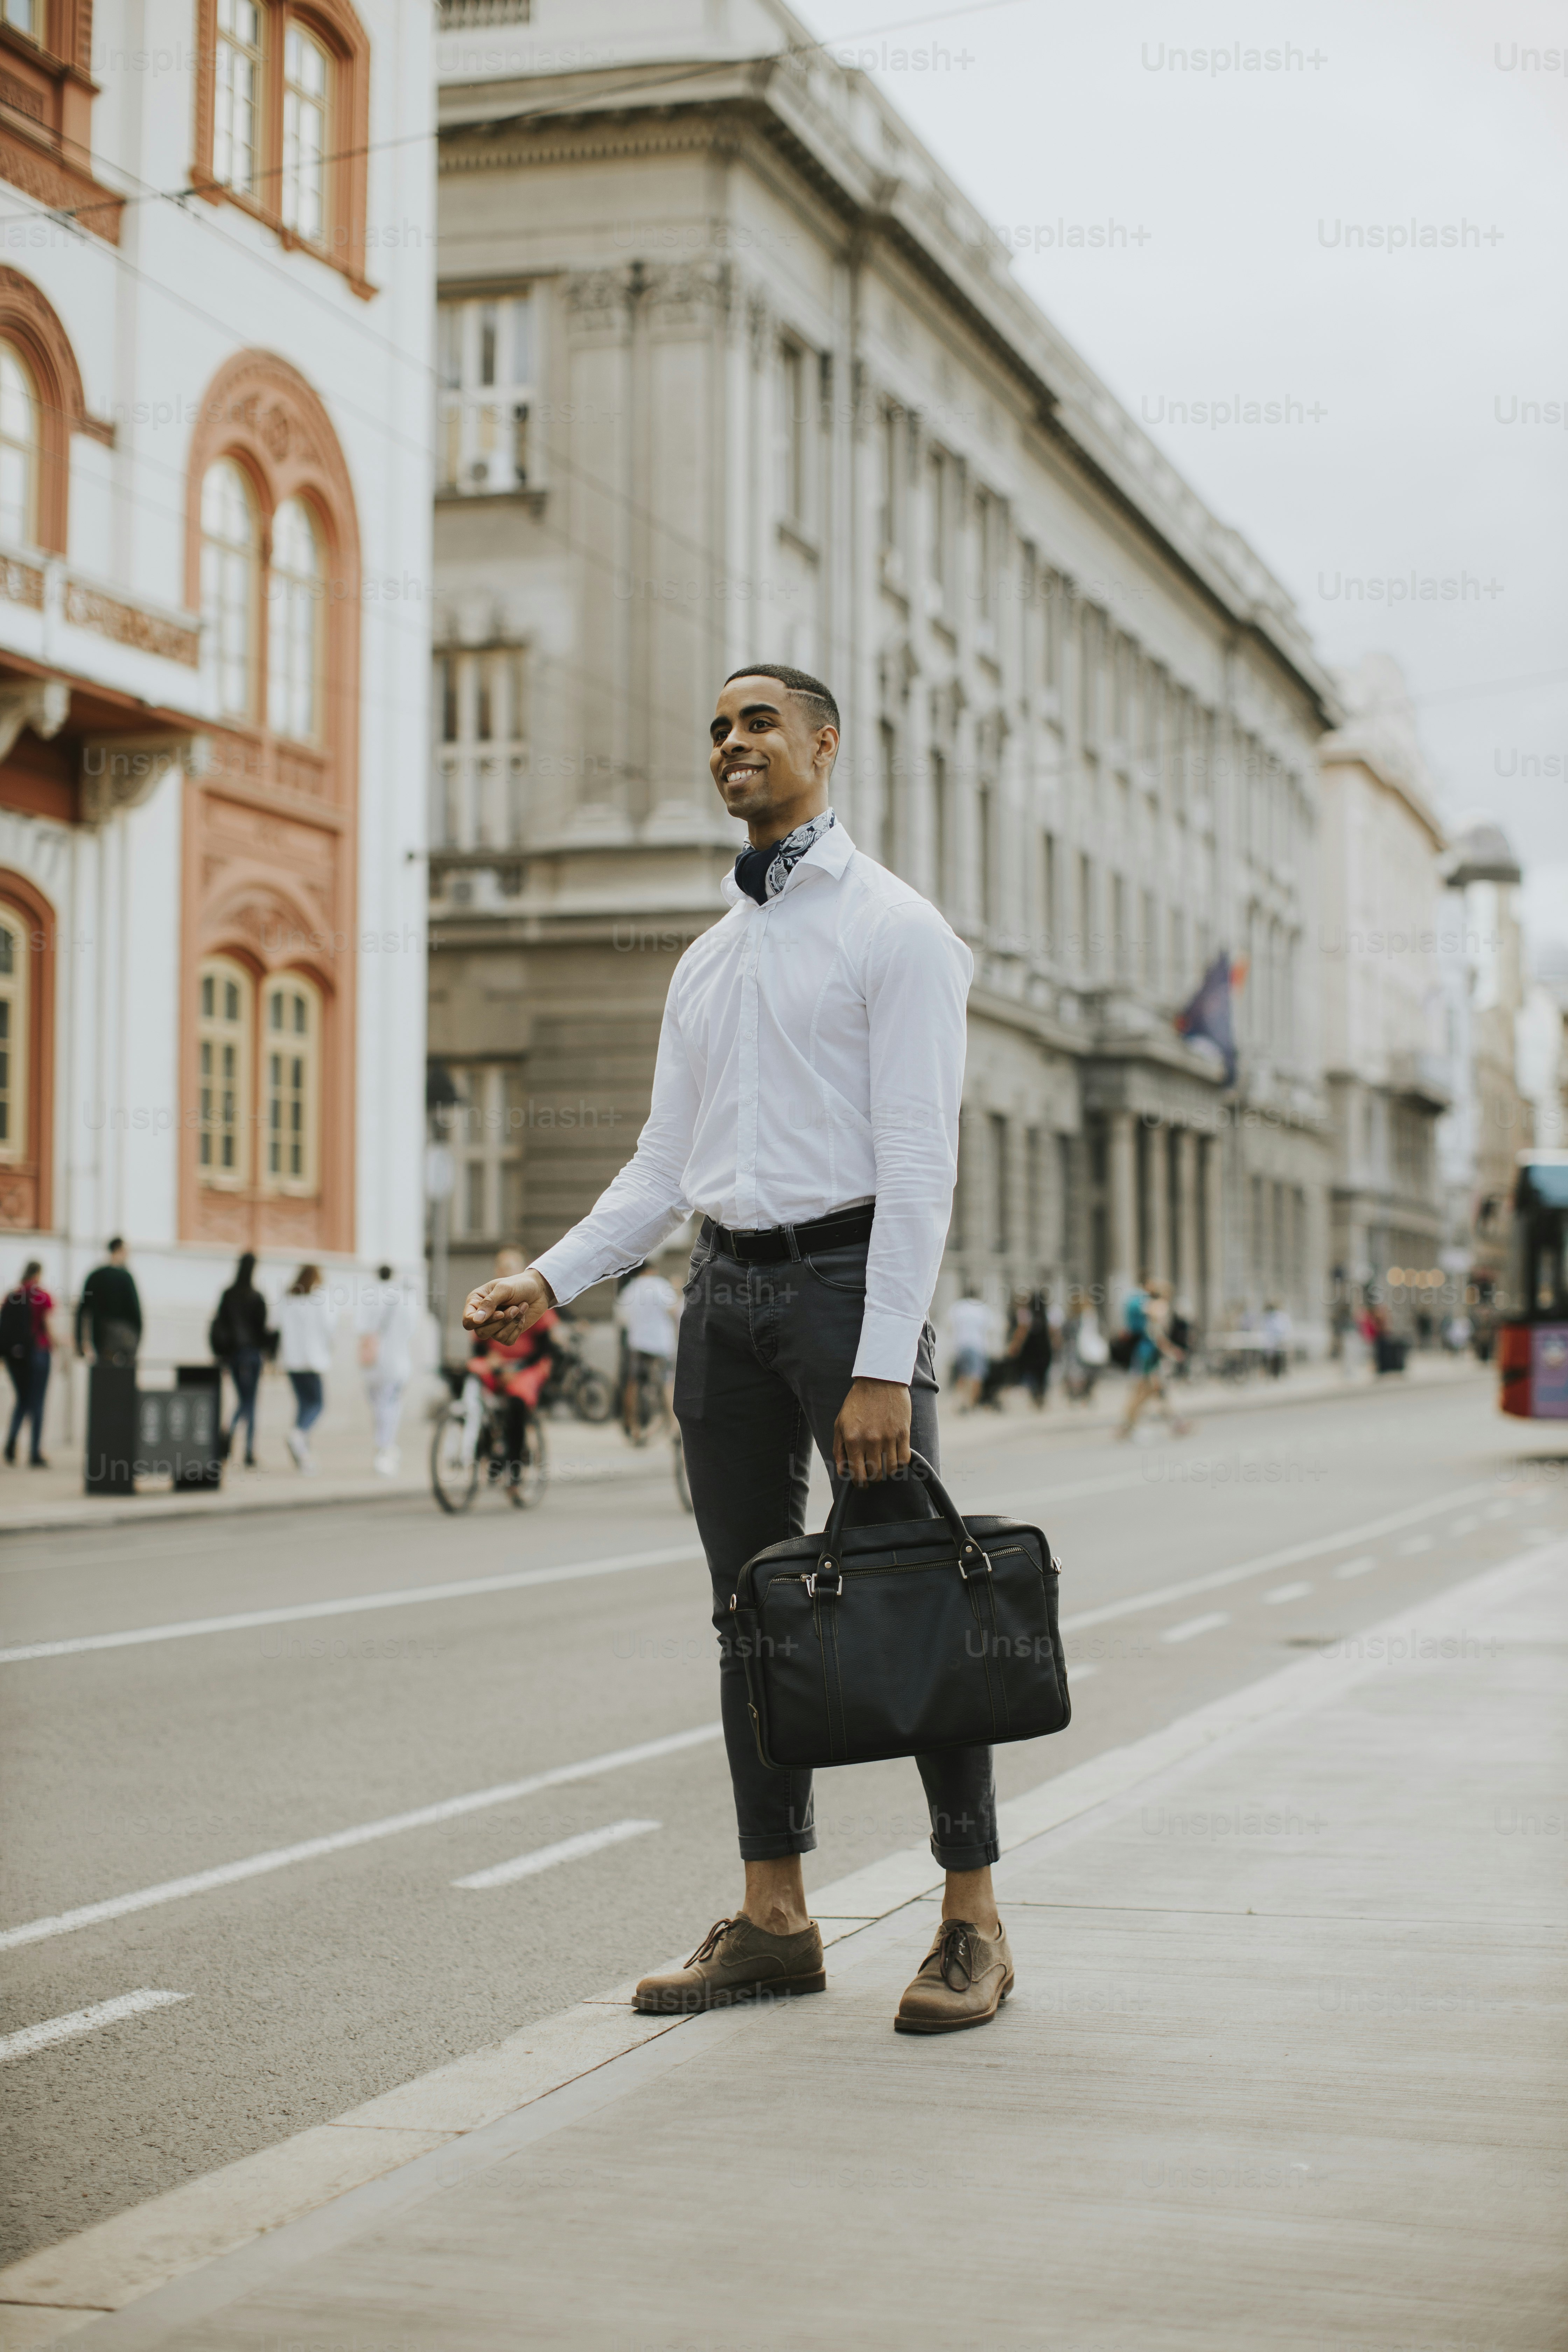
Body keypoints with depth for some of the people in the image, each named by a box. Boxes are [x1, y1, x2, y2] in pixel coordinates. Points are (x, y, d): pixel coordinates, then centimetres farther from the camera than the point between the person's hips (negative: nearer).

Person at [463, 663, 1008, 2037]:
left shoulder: (894, 929, -4)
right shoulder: (707, 962, 18)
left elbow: (919, 1161, -12)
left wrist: (884, 1366, -19)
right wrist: (551, 1280, 4)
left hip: (847, 1271, -7)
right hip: (727, 1288, 7)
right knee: (754, 1606, 7)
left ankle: (973, 1922, 3)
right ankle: (773, 1920, 13)